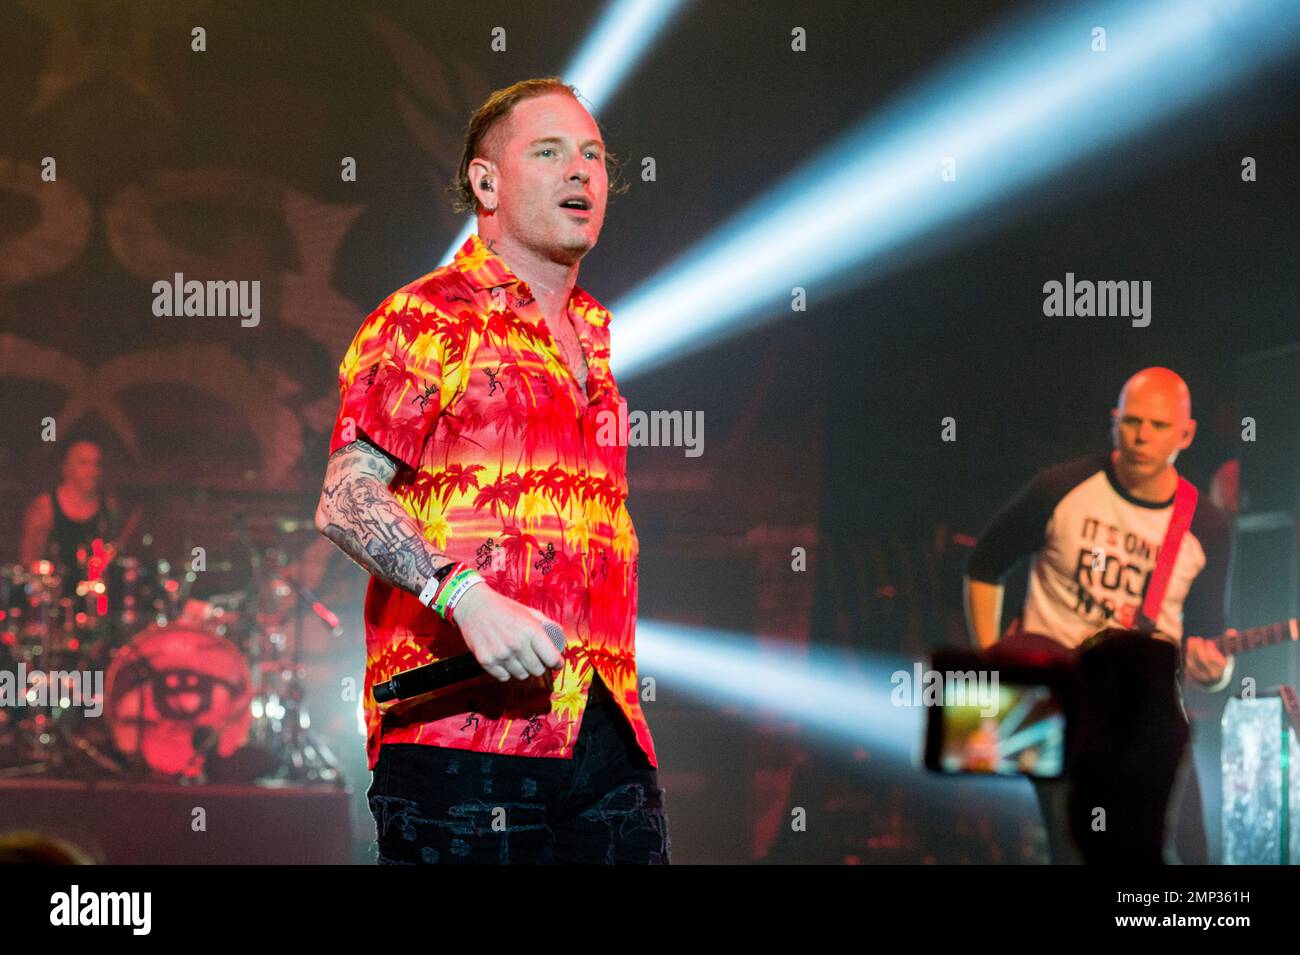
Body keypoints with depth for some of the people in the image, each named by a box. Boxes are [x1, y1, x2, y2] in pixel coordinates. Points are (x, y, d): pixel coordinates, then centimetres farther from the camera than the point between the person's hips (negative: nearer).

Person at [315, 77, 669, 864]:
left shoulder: (589, 334, 22)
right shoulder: (428, 321, -1)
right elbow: (345, 502, -9)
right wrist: (461, 595, -24)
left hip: (607, 731, 7)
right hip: (465, 731, -7)